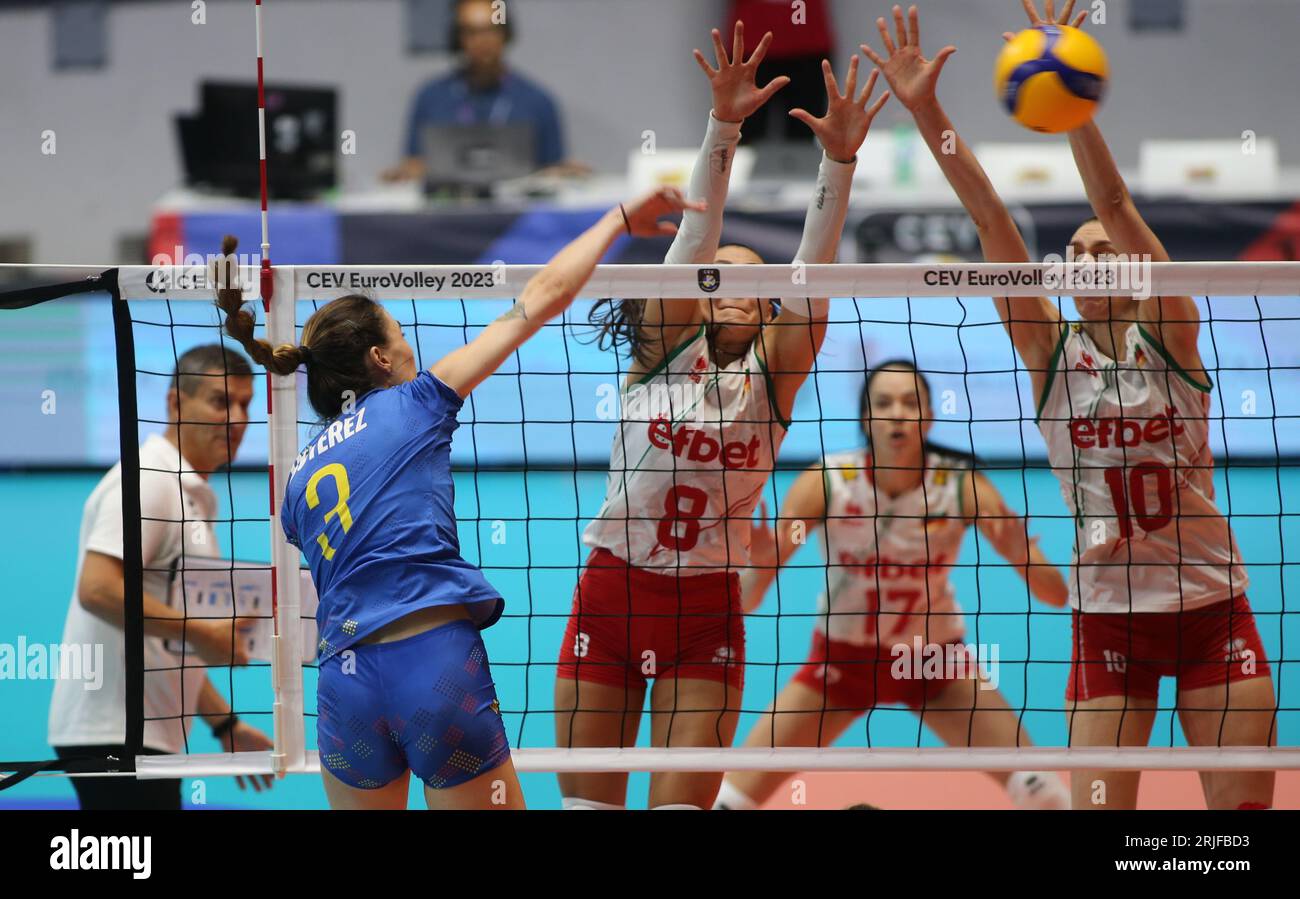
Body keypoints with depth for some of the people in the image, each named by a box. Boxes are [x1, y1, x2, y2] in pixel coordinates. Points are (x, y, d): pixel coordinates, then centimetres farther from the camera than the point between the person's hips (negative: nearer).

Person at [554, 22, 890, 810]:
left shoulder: (771, 374, 0)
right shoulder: (661, 353, -1)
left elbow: (814, 269, -12)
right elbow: (696, 235, -13)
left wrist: (839, 160, -25)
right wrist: (723, 127, -24)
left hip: (705, 612, 0)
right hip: (609, 596, 0)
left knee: (681, 804, -7)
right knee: (586, 803, 3)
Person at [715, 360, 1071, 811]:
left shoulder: (962, 486, -19)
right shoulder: (825, 482, -20)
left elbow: (1056, 594, -20)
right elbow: (747, 601, -22)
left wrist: (1024, 556, -42)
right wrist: (759, 564, -45)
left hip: (936, 659, 0)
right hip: (841, 657, 0)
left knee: (1040, 792, -18)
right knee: (733, 799, -9)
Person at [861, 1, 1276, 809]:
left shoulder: (1169, 334, -2)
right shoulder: (1051, 349, 3)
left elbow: (1114, 203, -14)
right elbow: (992, 220, -7)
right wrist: (927, 112, -14)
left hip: (1212, 607, -1)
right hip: (1109, 618, 1)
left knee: (1244, 807, -2)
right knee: (1098, 808, -5)